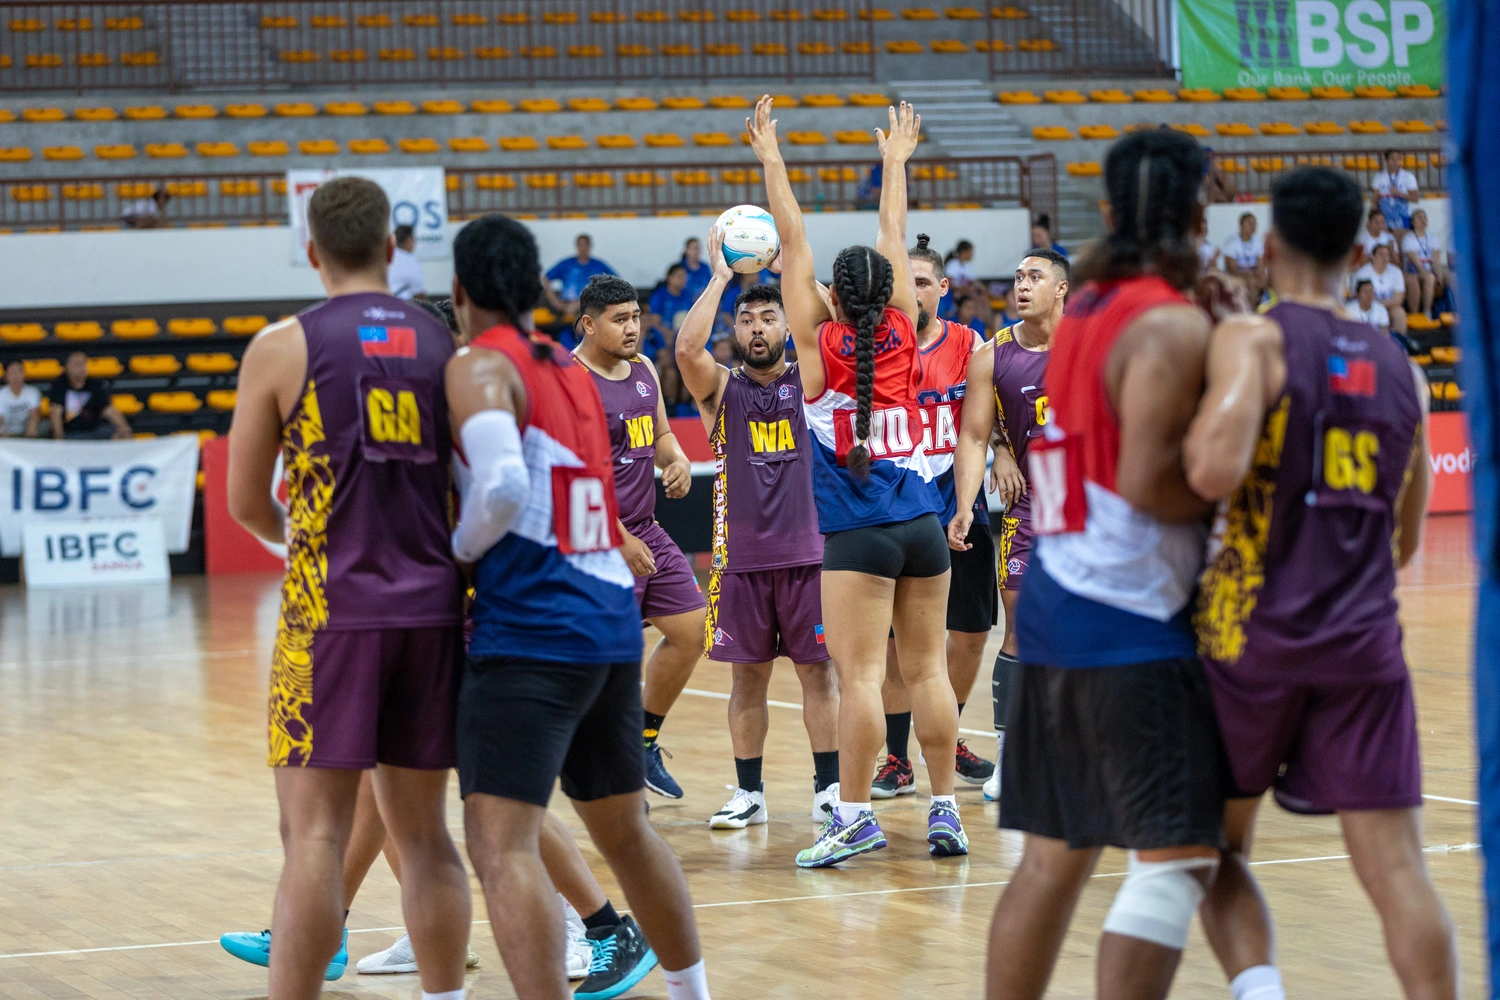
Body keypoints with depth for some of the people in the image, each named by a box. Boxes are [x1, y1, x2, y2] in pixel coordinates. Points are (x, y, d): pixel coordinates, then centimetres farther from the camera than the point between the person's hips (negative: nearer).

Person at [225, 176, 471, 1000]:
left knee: (315, 832, -5)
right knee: (422, 831, 12)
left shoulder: (282, 347, -2)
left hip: (334, 606, -4)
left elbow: (245, 502, 3)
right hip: (434, 607, 4)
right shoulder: (445, 345, 8)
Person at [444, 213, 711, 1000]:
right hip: (612, 623, 9)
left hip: (531, 631, -9)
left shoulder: (480, 366, -8)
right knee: (625, 831, 23)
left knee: (501, 846, -12)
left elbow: (501, 487, -24)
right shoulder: (573, 371, 17)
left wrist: (461, 548, -7)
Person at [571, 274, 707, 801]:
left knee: (691, 631, 9)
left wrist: (677, 461, -1)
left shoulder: (643, 369, 11)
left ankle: (643, 742, 25)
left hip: (647, 531, 9)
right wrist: (618, 539, -23)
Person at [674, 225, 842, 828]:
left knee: (817, 670, 2)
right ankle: (749, 793, 12)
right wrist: (720, 278, -14)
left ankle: (828, 789, 8)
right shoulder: (721, 388, 4)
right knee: (747, 676, 5)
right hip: (741, 555, 0)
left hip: (807, 551, 0)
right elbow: (687, 348, -16)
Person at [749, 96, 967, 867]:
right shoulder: (901, 336, 4)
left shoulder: (819, 344, -4)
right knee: (927, 669, 6)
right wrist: (896, 162, 25)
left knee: (858, 673, -7)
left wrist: (771, 162, 6)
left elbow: (794, 247, 0)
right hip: (922, 522, 4)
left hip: (859, 534, -4)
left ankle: (854, 815, -8)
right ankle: (944, 811, 8)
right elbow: (894, 238, 15)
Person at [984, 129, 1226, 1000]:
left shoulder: (1085, 308, 13)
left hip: (1055, 602, 9)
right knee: (1178, 857, -8)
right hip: (1133, 624, -9)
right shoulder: (1173, 325, -13)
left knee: (1055, 854, 13)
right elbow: (1148, 481, -22)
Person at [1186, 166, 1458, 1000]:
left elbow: (1214, 473, -23)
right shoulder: (1402, 369, 12)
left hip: (1252, 638, -3)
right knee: (1397, 869, -1)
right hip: (1365, 644, 3)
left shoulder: (1253, 341, -6)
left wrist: (1193, 424, -2)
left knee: (1220, 849, 13)